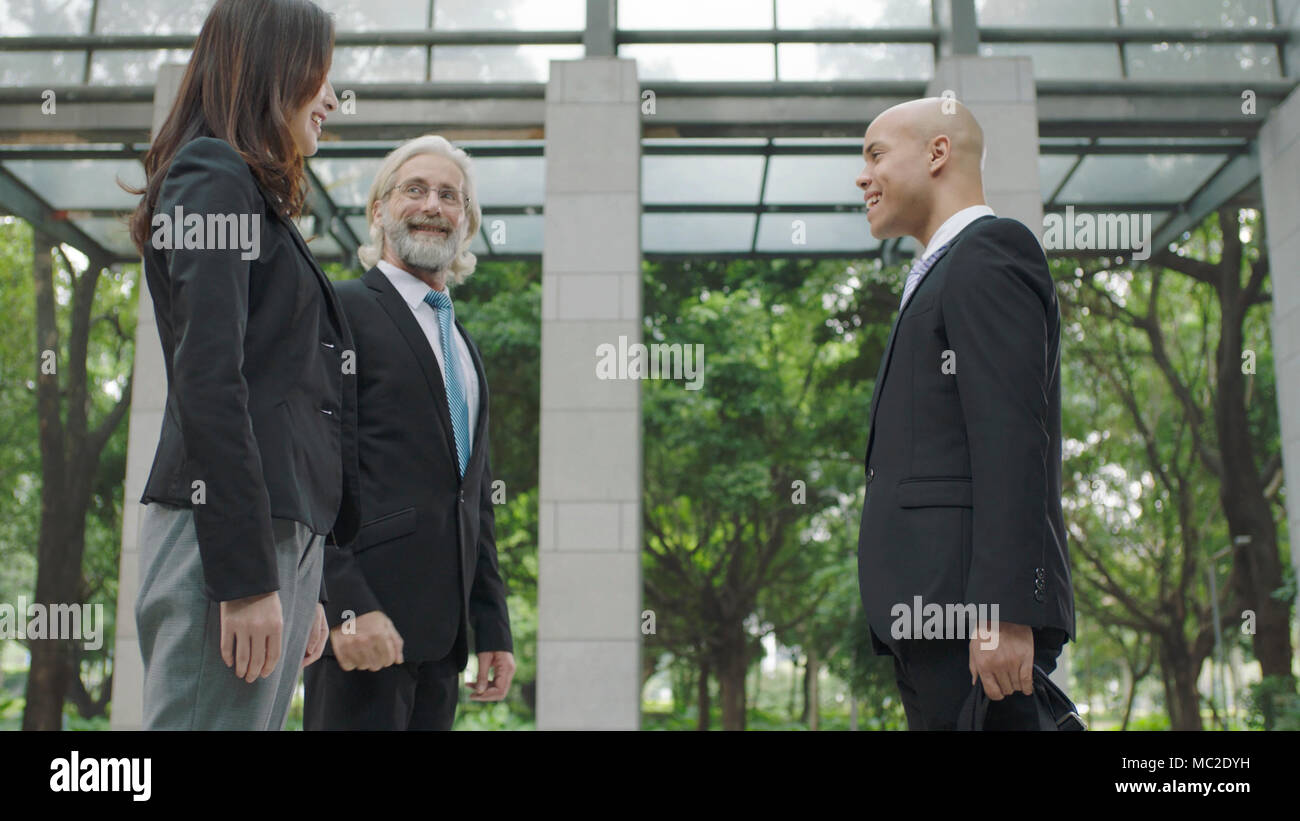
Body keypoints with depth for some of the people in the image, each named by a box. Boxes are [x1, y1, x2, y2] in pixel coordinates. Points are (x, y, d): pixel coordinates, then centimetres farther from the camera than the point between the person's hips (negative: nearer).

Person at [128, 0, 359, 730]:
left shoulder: (261, 202, 24)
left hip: (285, 531, 9)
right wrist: (247, 576, -19)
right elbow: (207, 383, -14)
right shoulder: (214, 180, -3)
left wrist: (304, 584, 18)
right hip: (232, 534, -9)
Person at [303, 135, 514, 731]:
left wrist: (493, 628, 16)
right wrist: (349, 605, -20)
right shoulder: (339, 310, -1)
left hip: (440, 633, 7)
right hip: (364, 615, -7)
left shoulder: (463, 347, 23)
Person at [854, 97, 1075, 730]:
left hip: (974, 607, -10)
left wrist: (1004, 613, -22)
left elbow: (1012, 437, -16)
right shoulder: (940, 277, 26)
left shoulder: (989, 253, -4)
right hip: (937, 613, 10)